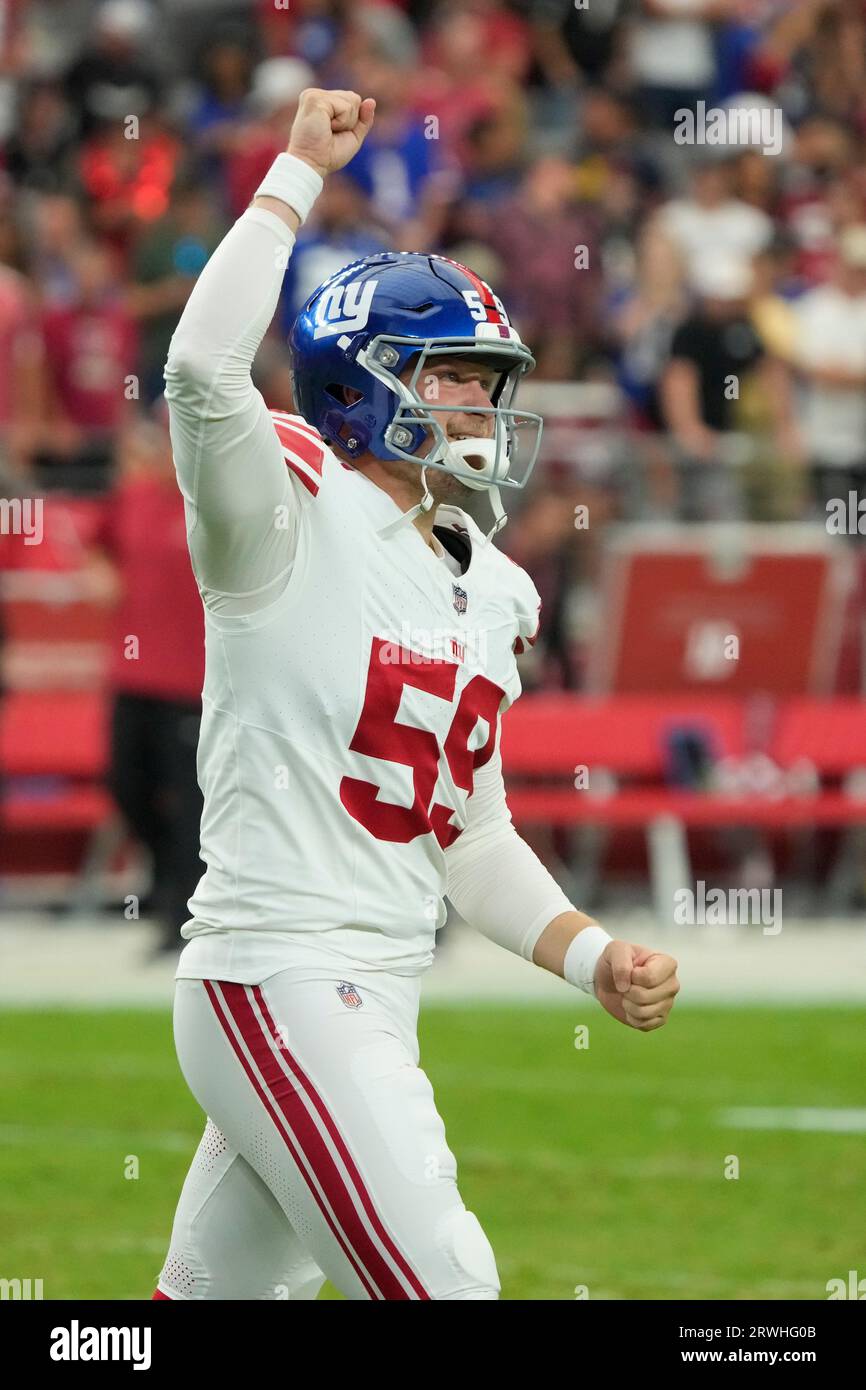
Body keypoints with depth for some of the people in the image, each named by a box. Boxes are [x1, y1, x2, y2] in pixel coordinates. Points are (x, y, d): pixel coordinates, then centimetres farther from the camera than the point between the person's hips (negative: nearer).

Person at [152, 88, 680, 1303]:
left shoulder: (485, 591, 15)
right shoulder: (294, 526, -9)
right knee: (442, 1282, -13)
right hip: (279, 983, -9)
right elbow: (205, 367, -29)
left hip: (373, 1005, 9)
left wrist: (595, 957, 6)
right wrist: (300, 170, -20)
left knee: (217, 1294, 16)